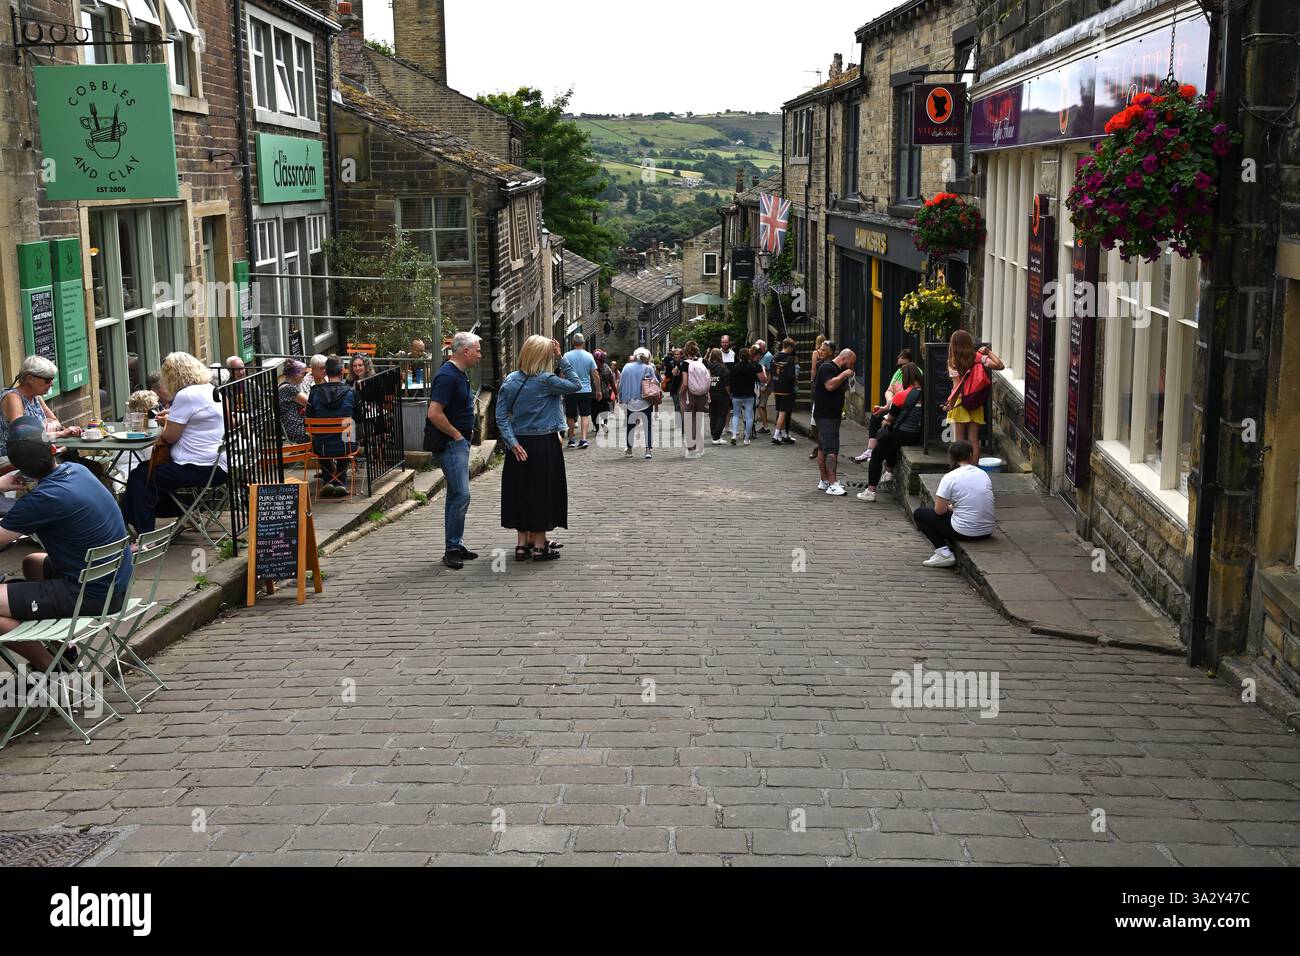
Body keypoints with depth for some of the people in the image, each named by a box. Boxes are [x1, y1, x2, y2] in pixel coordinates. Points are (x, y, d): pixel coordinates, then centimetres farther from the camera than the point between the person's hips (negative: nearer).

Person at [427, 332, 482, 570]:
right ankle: (452, 549, -6)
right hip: (450, 444, -10)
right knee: (460, 495, -11)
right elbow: (434, 414, -26)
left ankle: (456, 546, 20)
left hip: (459, 443, 10)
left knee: (456, 495, 13)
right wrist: (456, 434, -16)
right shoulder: (447, 376, -18)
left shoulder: (460, 373, 14)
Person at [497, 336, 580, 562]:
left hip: (520, 444, 5)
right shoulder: (545, 380, -14)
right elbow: (576, 384, -4)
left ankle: (522, 544, 17)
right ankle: (539, 545, 11)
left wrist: (512, 442, -5)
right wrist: (561, 358, -3)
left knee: (520, 492, 12)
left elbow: (501, 416, -3)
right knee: (543, 491, 5)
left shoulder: (510, 380, 1)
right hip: (544, 444, -5)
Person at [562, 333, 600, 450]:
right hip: (586, 390, 1)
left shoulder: (567, 356, -7)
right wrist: (598, 390, 9)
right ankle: (583, 439, -8)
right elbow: (595, 376, -1)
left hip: (570, 391, -1)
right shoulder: (589, 356, -2)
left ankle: (571, 440, 17)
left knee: (570, 417, 10)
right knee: (585, 415, 5)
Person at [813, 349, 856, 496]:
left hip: (833, 415, 11)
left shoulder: (838, 370, 19)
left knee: (823, 448, 14)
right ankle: (833, 484, -21)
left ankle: (824, 481, 18)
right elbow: (830, 385, -26)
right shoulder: (827, 368, -12)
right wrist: (844, 375, -16)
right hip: (825, 416, -11)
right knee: (832, 449, -16)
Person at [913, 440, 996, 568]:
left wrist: (949, 507, 15)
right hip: (987, 532, 6)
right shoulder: (984, 474, 7)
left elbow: (939, 510, -8)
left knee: (919, 513, 10)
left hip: (965, 532, -6)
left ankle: (943, 551, -3)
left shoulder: (950, 478, -10)